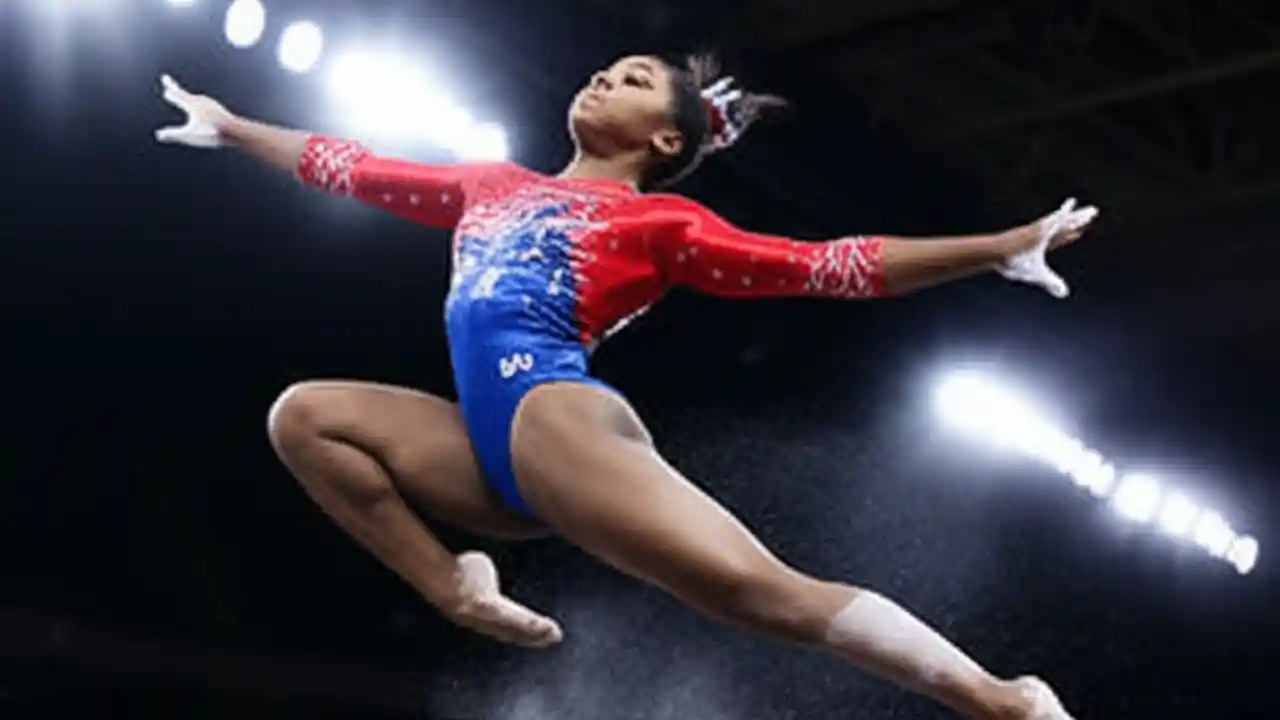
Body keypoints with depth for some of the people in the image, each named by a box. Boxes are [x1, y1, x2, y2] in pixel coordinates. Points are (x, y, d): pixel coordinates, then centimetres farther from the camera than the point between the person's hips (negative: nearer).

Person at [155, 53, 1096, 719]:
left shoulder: (659, 223, 10)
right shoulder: (493, 186, 27)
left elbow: (826, 267, 4)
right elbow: (354, 170, 36)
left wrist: (1000, 249, -3)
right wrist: (228, 127, 41)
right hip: (488, 451, 6)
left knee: (762, 589, -23)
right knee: (302, 415, 5)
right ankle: (460, 594, -1)